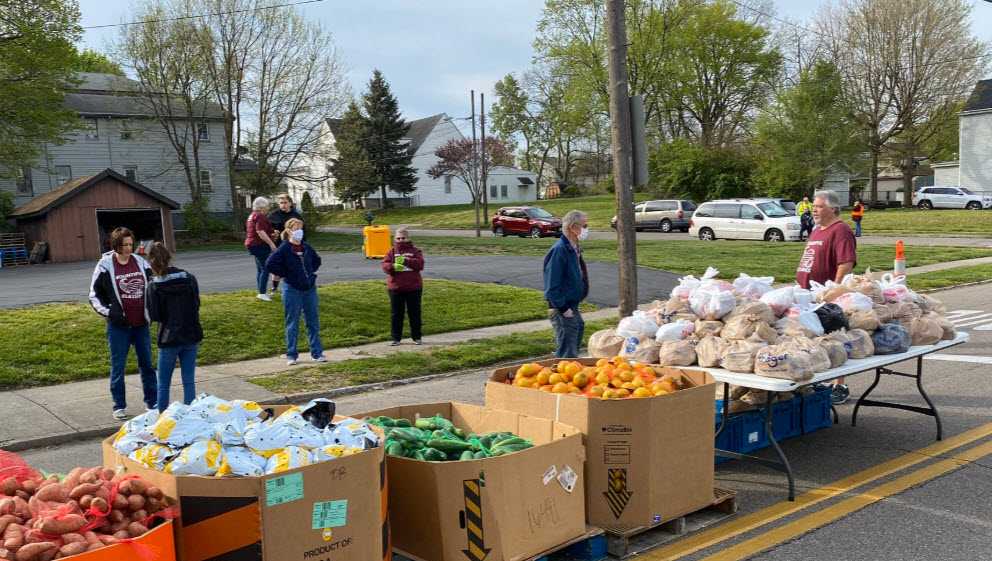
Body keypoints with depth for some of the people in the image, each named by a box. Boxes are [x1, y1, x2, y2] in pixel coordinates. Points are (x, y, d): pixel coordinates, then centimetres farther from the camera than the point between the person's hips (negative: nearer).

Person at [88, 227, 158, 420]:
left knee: (147, 364, 10)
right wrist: (109, 311, -14)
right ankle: (119, 406, 16)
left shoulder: (140, 262, 2)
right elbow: (94, 295, -1)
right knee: (118, 366, 5)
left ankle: (152, 402, 21)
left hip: (141, 324, 3)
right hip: (118, 326, -3)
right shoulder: (105, 266, -6)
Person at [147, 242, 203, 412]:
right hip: (191, 336, 3)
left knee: (163, 385, 10)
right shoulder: (189, 278, -2)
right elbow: (197, 305, 4)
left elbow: (154, 315, -9)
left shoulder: (154, 286, -11)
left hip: (169, 339, -3)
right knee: (189, 381, 10)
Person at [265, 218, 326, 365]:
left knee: (313, 322, 8)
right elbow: (270, 264, -18)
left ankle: (317, 353, 15)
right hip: (292, 290, -5)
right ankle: (291, 355, 13)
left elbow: (317, 260, 23)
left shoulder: (306, 247, 6)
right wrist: (285, 275, -12)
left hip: (310, 288, 5)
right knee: (292, 324, 4)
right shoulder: (284, 249, -10)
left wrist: (311, 273, 10)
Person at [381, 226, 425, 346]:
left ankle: (417, 337, 18)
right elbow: (385, 264, -5)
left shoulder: (415, 251, 3)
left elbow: (420, 264, -12)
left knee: (414, 313, 6)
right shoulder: (391, 251, 6)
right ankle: (396, 338, 14)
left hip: (413, 288, -1)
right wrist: (393, 266, -27)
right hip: (395, 288, 1)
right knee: (396, 314, 6)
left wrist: (406, 261, -23)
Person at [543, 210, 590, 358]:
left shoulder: (574, 249, 11)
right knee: (567, 353, -4)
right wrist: (563, 308, -20)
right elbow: (552, 284, -21)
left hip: (572, 307, 10)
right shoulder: (559, 250, -19)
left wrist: (573, 307, 18)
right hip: (562, 311, -10)